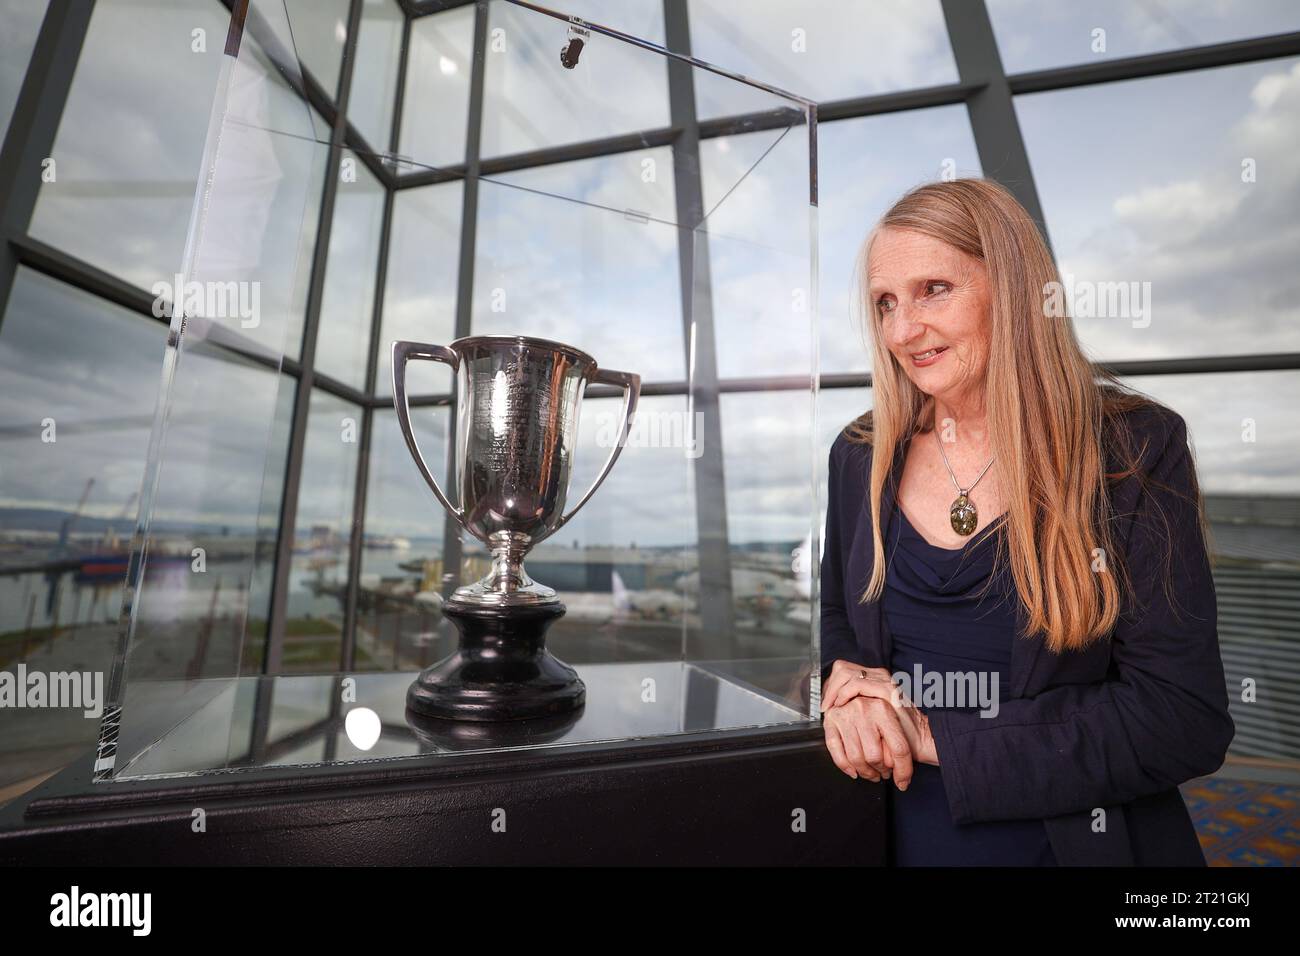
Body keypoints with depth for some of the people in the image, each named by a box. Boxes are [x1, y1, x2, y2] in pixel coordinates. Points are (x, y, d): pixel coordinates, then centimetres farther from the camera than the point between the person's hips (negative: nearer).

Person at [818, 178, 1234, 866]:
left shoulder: (1135, 450, -14)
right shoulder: (860, 456, -7)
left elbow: (1185, 720, -17)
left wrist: (939, 737, -22)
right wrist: (844, 692, -17)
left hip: (1077, 837, -2)